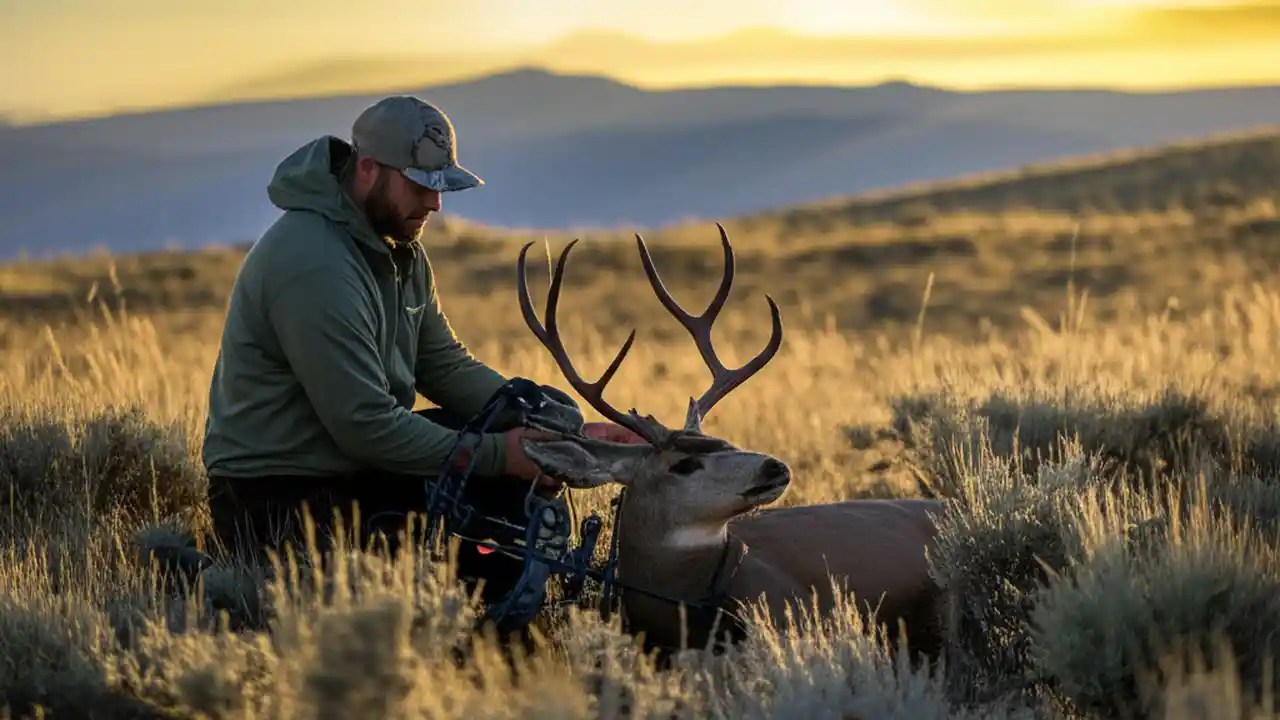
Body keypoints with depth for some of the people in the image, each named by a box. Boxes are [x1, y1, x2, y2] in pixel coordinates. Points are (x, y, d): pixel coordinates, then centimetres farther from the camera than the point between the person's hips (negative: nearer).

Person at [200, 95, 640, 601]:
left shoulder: (401, 248, 9)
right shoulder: (314, 265, -24)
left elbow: (448, 368, 9)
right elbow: (364, 426, -25)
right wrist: (498, 454, -20)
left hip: (358, 462, 10)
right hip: (276, 499, -10)